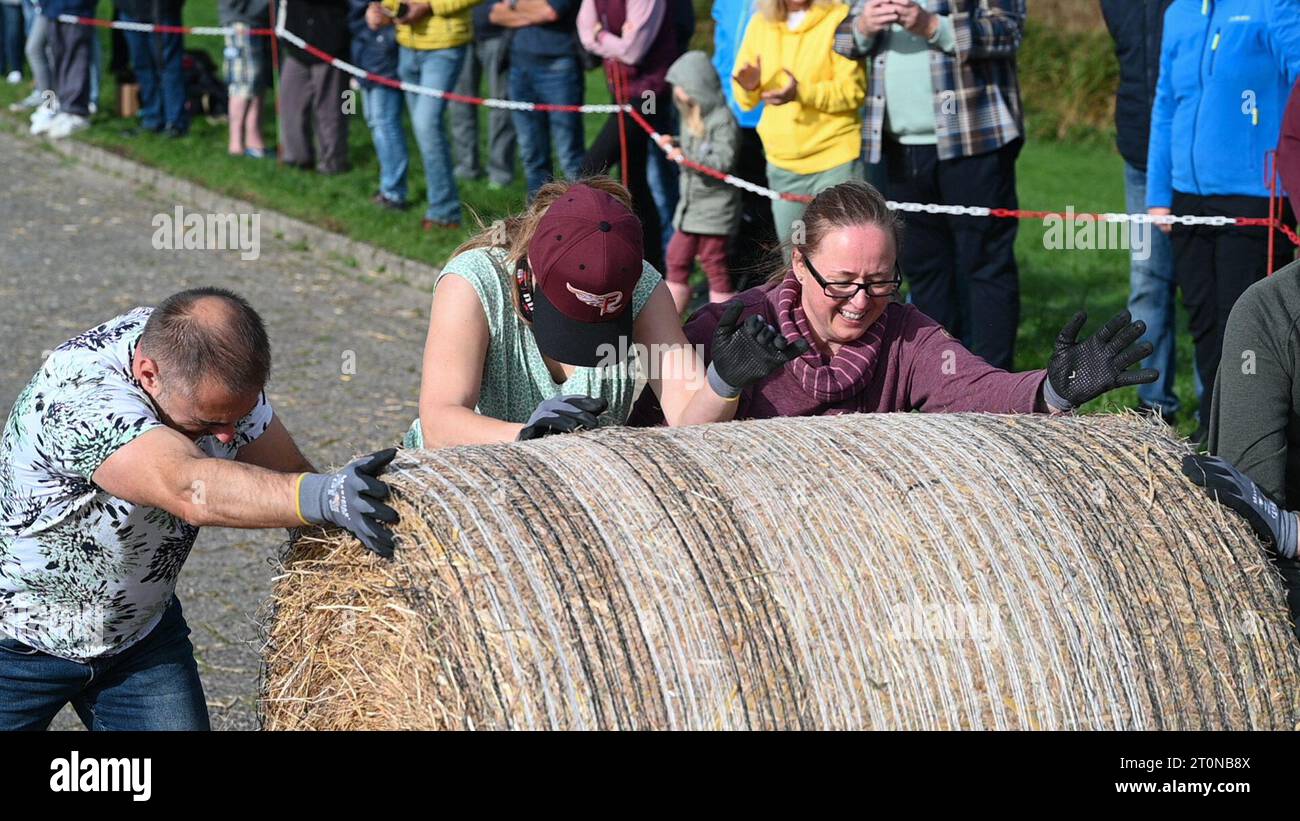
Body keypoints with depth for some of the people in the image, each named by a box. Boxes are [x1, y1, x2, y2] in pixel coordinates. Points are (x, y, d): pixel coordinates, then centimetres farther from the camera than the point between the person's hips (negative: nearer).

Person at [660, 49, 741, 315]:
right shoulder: (691, 116, 12)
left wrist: (688, 157, -33)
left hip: (715, 205, -9)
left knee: (714, 264, -4)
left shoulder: (722, 120, -17)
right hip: (690, 203, 9)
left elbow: (723, 161, -24)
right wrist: (674, 146, 4)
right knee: (677, 261, 12)